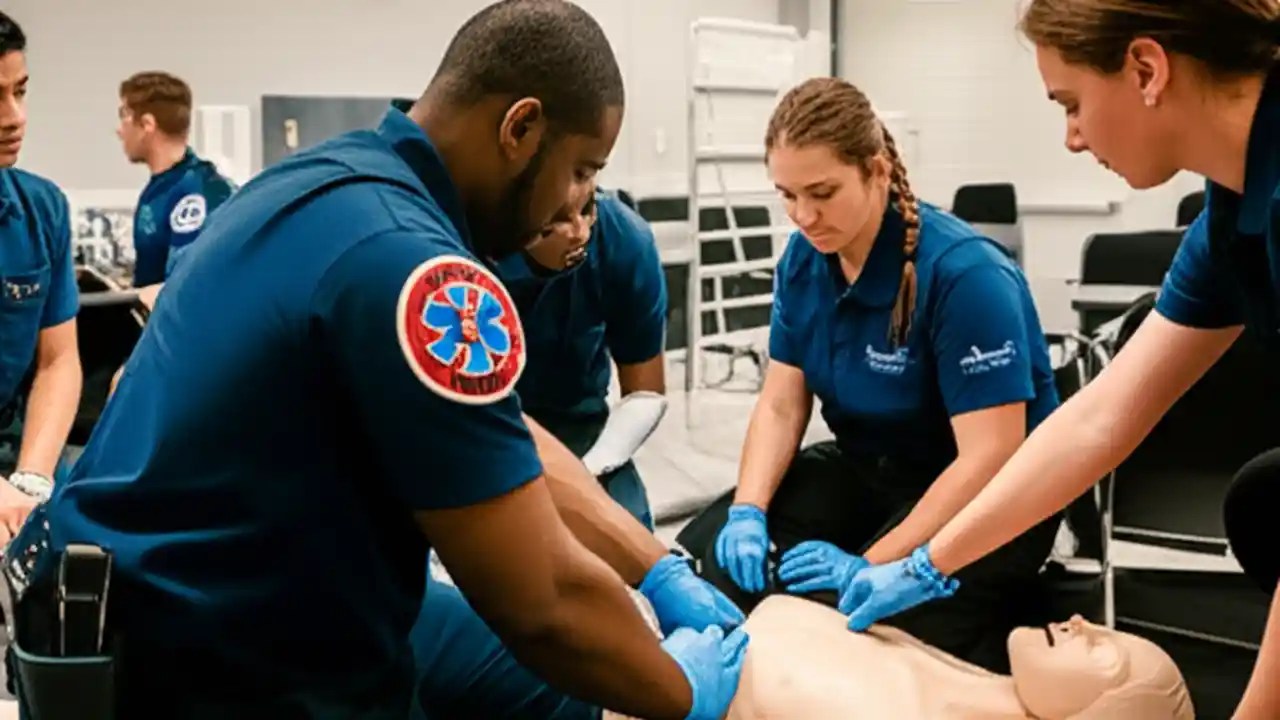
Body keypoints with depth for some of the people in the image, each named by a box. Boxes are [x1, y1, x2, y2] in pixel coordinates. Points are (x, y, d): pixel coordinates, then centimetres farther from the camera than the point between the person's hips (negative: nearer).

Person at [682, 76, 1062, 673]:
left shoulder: (965, 273, -26)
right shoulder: (804, 260, -4)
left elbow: (990, 457, -27)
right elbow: (780, 406, 0)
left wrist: (874, 565, -31)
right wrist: (748, 513, -18)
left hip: (987, 497, -6)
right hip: (866, 469, 6)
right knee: (715, 550, -14)